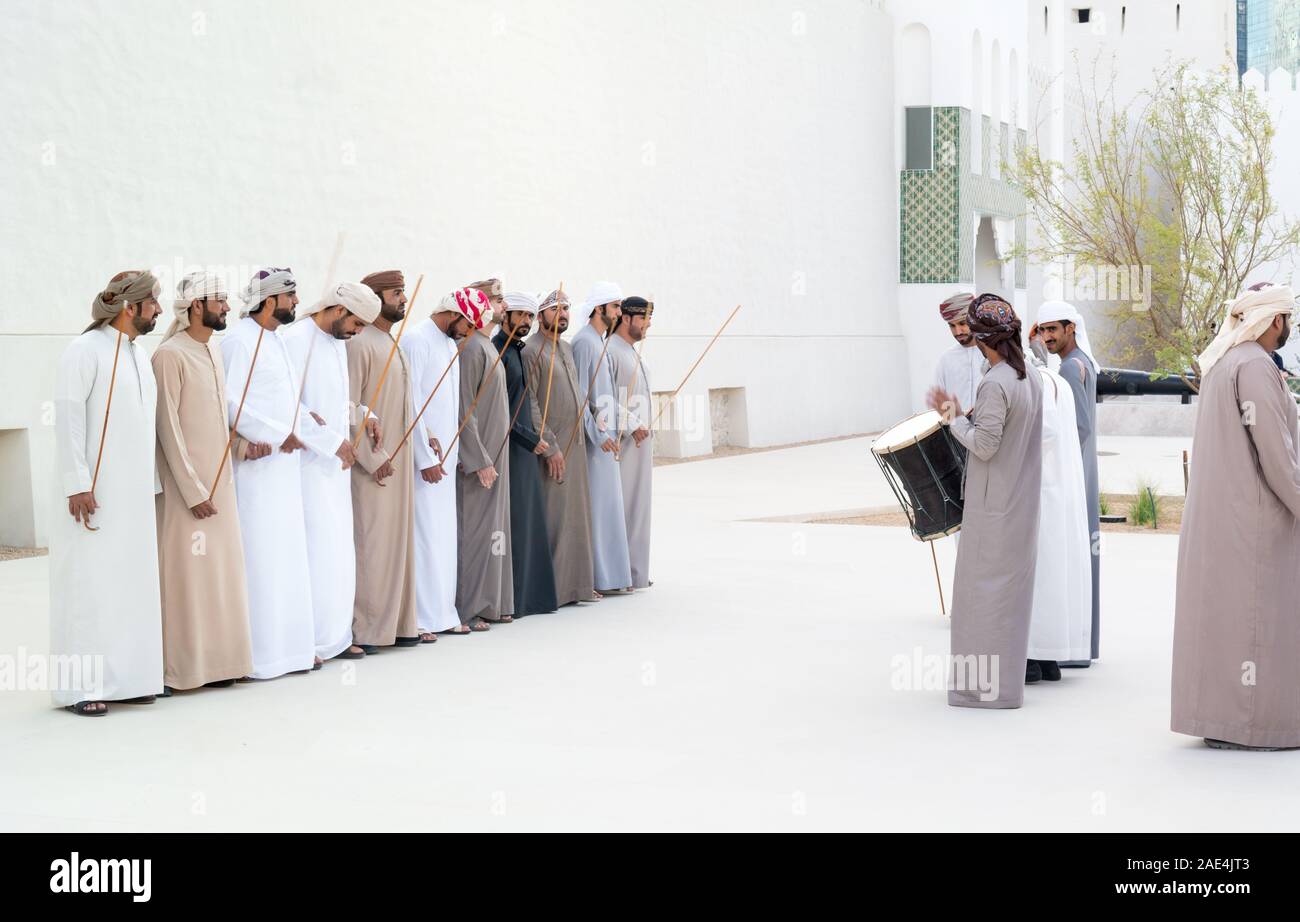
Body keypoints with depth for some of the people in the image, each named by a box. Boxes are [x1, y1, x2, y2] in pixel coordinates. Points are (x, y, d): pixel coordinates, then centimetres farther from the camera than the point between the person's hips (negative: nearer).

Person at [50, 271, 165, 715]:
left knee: (132, 584, 8)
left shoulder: (139, 355, 15)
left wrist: (153, 483, 14)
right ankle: (80, 686, 0)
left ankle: (122, 676, 16)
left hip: (135, 496, 8)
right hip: (95, 495, -8)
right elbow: (68, 418, -13)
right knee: (88, 583, -5)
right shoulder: (85, 350, -8)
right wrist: (77, 484, -18)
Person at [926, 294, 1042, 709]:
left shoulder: (994, 384, -21)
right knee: (1010, 586, 16)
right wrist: (962, 414, 9)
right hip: (1021, 503, 9)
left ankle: (986, 684, 5)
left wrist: (955, 420, -6)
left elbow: (984, 445, -22)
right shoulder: (1030, 378, 7)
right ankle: (1004, 677, 26)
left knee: (984, 587, 0)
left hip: (993, 508, -9)